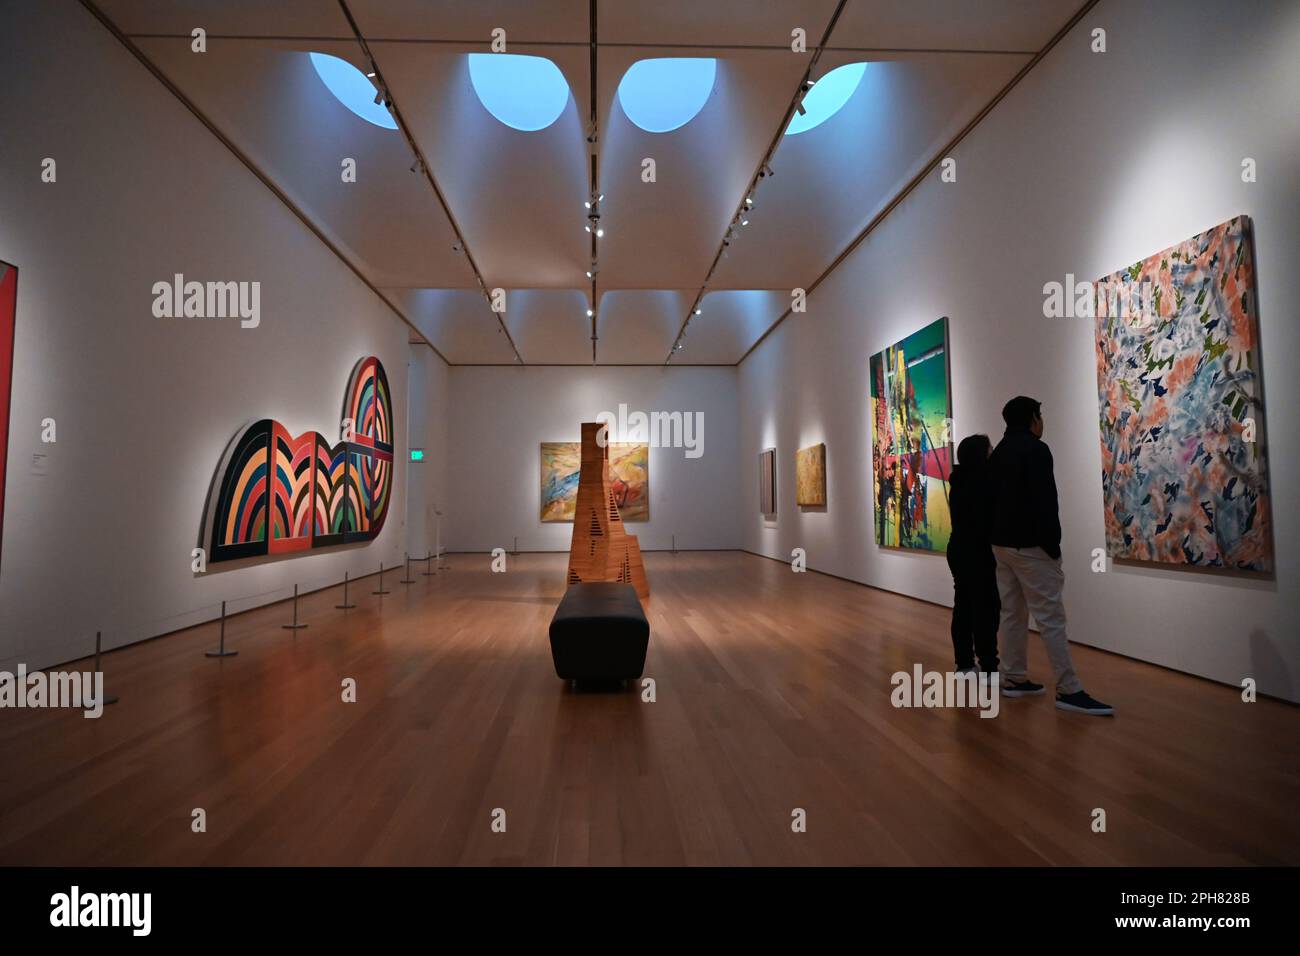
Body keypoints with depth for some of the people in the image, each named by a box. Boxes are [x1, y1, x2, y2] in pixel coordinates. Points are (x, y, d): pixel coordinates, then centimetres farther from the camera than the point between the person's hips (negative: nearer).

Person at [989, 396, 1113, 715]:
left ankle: (1014, 679, 18)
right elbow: (1044, 502, -19)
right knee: (1051, 617, -5)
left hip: (1001, 543, 9)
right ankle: (1069, 690, -2)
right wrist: (1052, 545, -14)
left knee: (1012, 613, 12)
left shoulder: (997, 453, 14)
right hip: (1029, 546, -9)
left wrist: (998, 535, 18)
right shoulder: (1036, 449, -12)